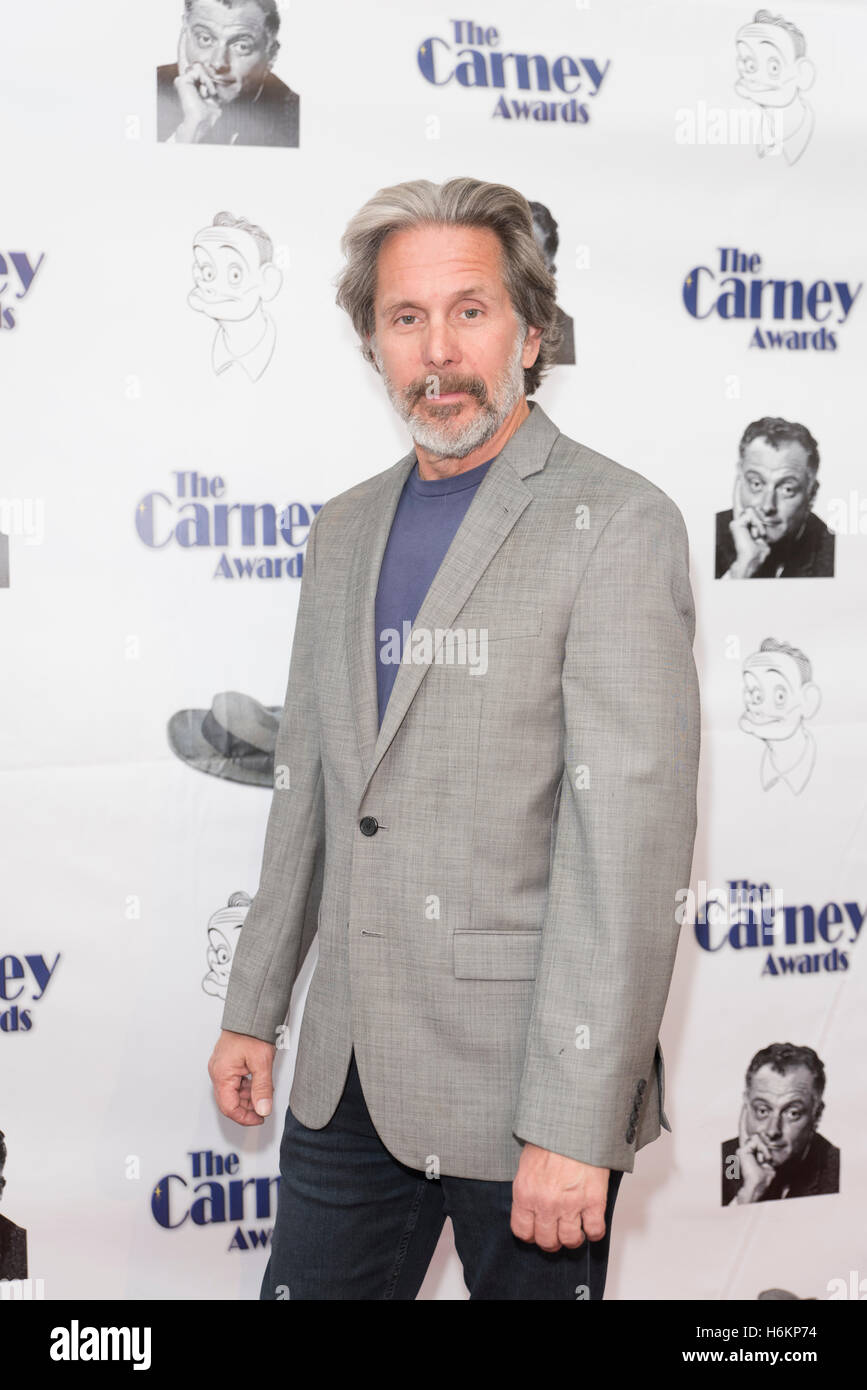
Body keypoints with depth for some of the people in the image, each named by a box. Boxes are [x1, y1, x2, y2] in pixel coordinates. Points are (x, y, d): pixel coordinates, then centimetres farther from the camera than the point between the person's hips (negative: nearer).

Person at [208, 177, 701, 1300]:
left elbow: (629, 835, -18)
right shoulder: (346, 530, 11)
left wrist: (574, 1123, -21)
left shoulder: (615, 523, -11)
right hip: (347, 1074, 6)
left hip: (519, 1080, -6)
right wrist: (253, 1008, 16)